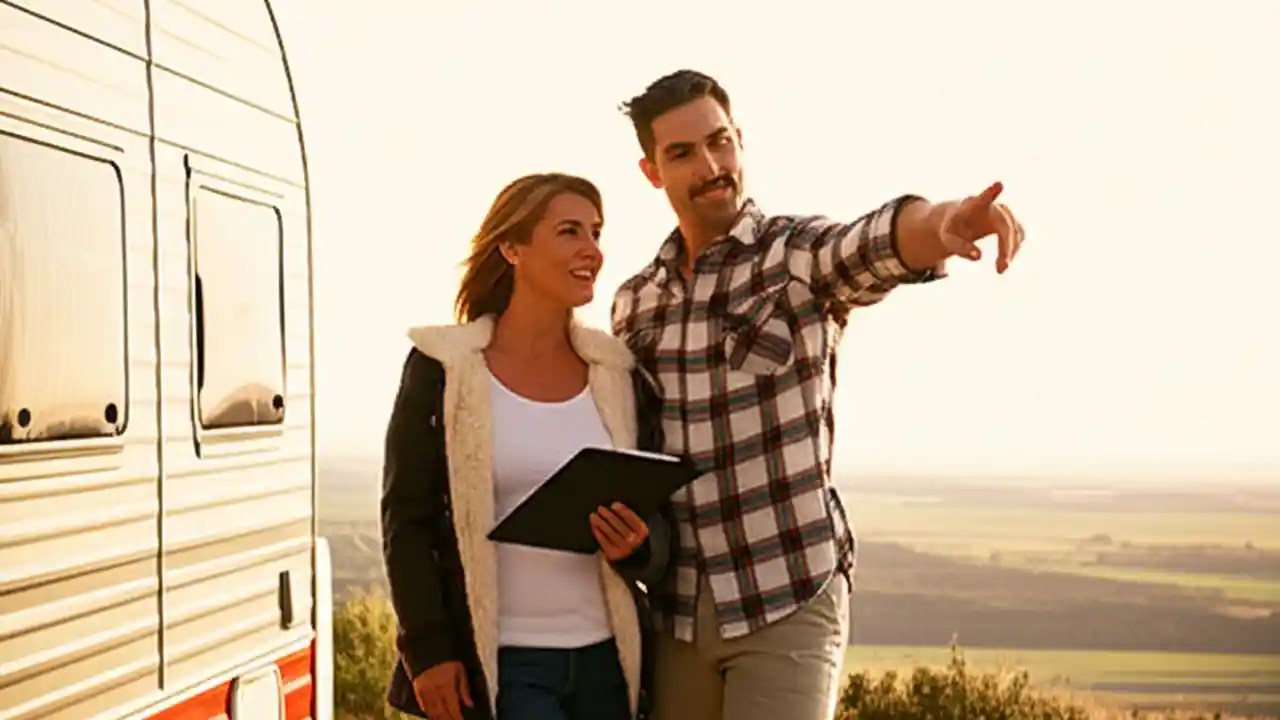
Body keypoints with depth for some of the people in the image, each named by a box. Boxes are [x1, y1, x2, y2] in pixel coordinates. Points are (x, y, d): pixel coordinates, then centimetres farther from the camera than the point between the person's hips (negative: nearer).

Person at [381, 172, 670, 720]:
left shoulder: (620, 376, 7)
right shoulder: (442, 369, -3)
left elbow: (658, 516, 11)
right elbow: (406, 519, -3)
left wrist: (637, 548, -12)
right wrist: (427, 649, -10)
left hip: (606, 657, 4)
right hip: (496, 663, -4)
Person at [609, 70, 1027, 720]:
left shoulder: (801, 254, -7)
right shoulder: (634, 302, 9)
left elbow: (877, 242, -31)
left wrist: (944, 219, -53)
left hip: (789, 599, -5)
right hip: (674, 606, 5)